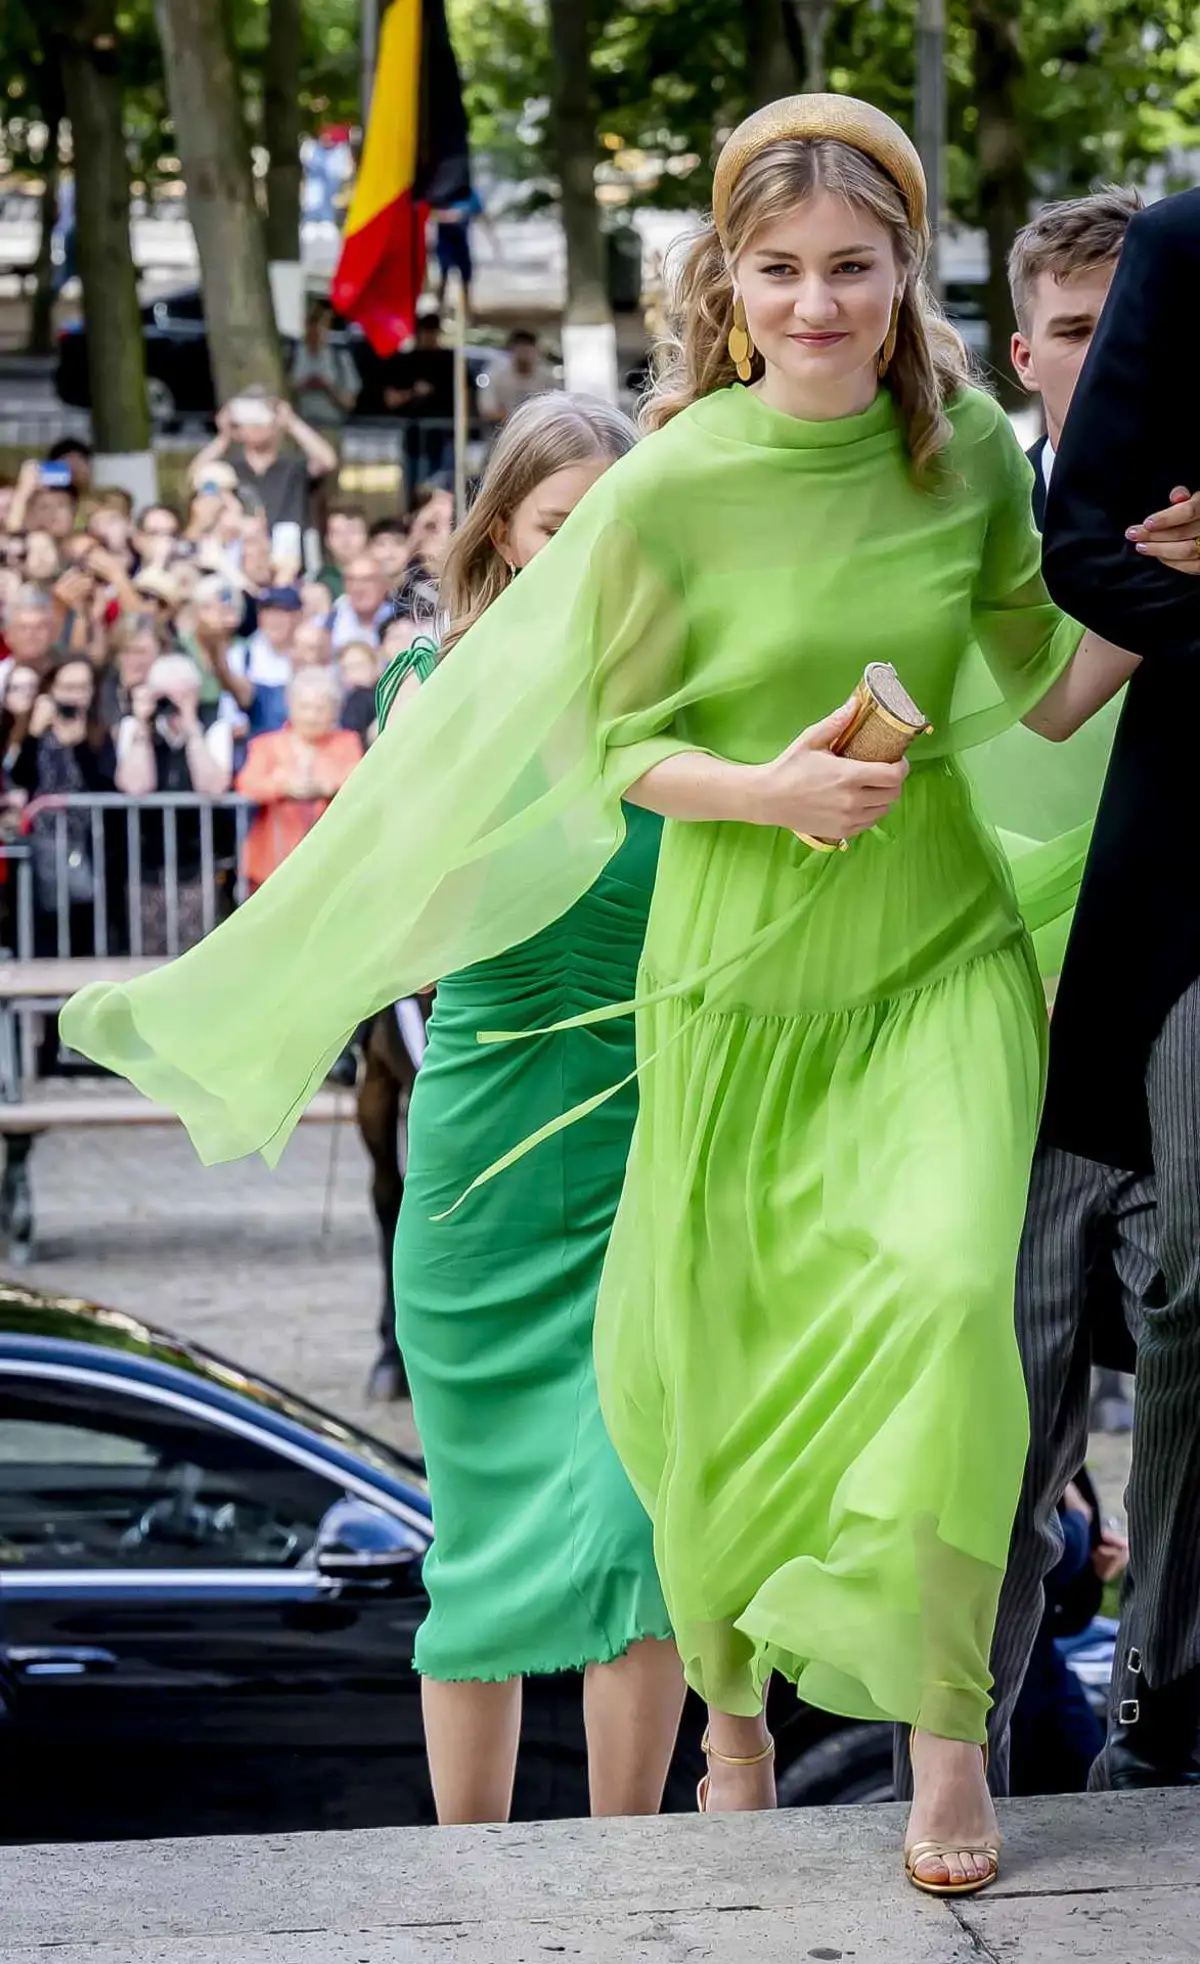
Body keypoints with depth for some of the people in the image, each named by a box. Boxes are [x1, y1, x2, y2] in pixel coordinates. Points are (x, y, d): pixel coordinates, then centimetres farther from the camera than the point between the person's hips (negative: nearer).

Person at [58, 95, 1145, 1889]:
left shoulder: (969, 448, -2)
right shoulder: (667, 489, -10)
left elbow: (1048, 693, 10)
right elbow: (613, 746, -2)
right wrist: (764, 790, -19)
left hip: (939, 951, 1)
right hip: (741, 969, -1)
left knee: (944, 1286, -23)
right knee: (716, 1370, 9)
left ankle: (947, 1726, -10)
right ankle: (734, 1711, 35)